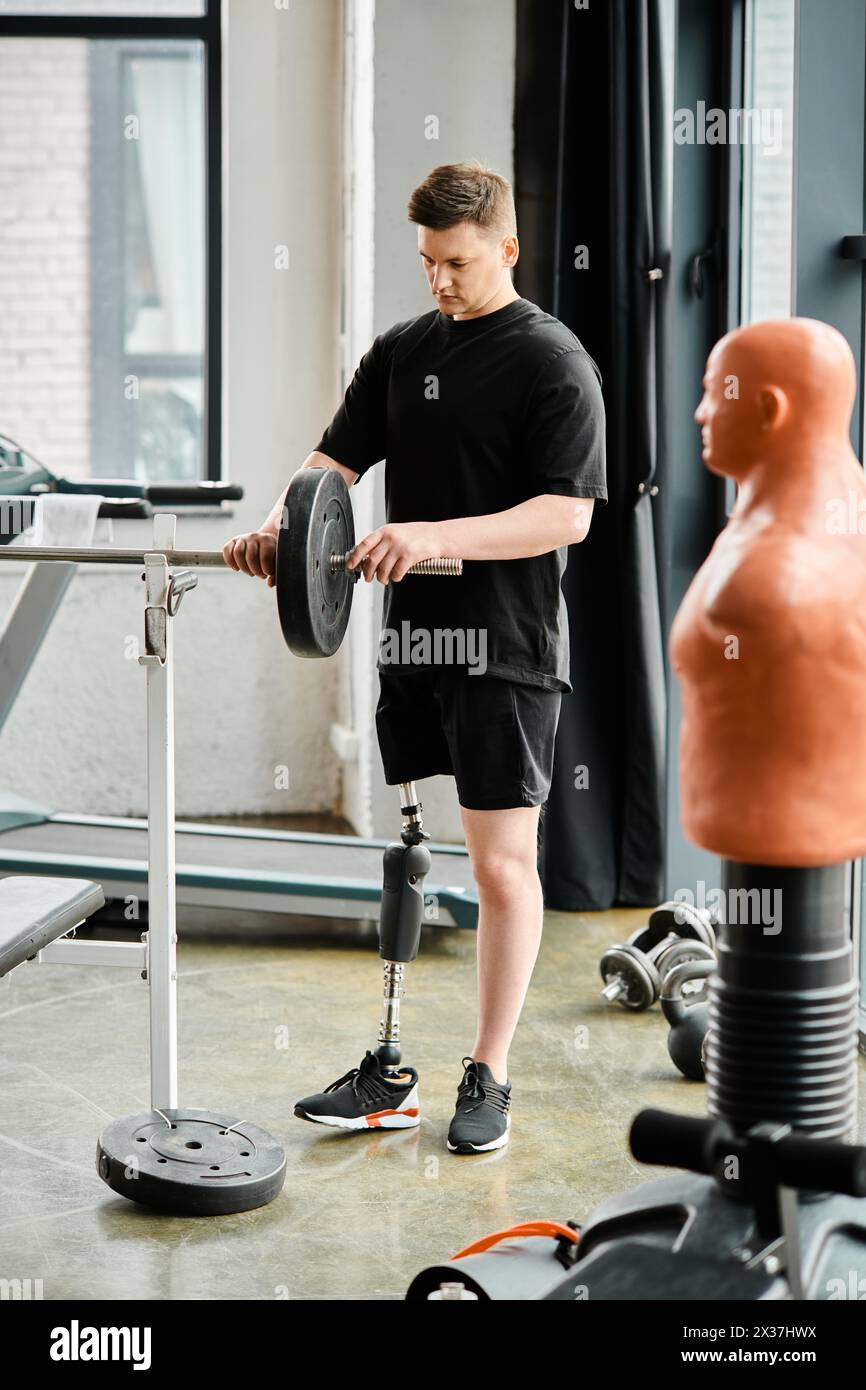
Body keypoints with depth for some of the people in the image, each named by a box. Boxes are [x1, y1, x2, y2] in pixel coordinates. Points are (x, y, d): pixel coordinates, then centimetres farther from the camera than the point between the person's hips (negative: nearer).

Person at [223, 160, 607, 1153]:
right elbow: (340, 456, 10)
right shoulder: (401, 352, 12)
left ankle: (488, 1079, 12)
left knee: (502, 863, 0)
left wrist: (437, 536, -28)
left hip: (504, 650, -6)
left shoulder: (552, 362, -7)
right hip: (410, 639, 6)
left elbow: (566, 513, -15)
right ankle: (389, 1072, 18)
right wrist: (279, 524, -11)